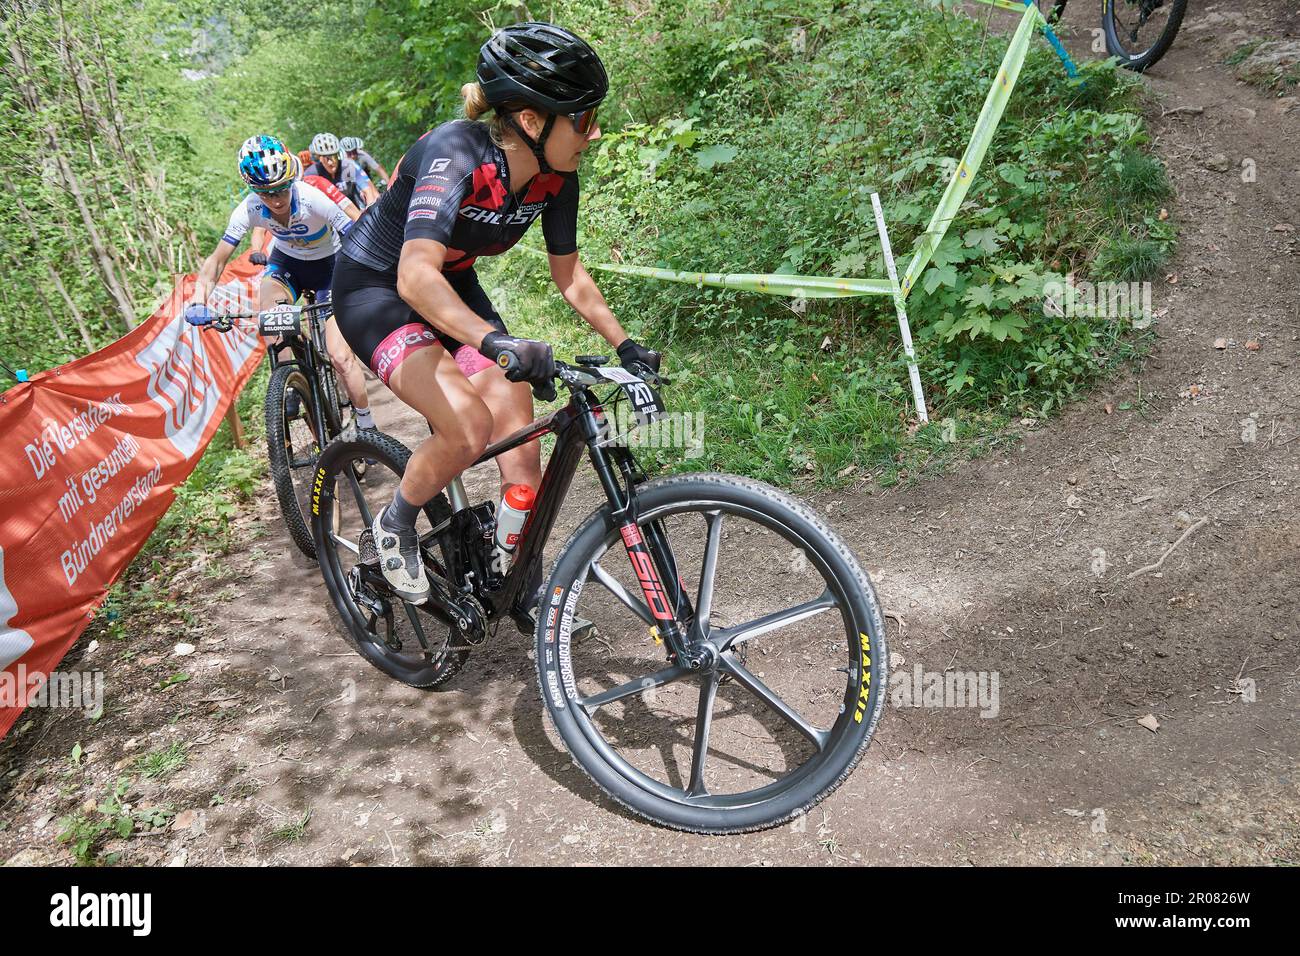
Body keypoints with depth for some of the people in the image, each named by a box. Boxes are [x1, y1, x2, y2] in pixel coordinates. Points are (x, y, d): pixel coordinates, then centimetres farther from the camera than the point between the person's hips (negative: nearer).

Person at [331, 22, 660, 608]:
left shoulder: (555, 176, -14)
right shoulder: (456, 154, -33)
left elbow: (568, 274, 1)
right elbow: (416, 277, -47)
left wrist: (625, 346, -6)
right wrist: (496, 343, -61)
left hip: (454, 286, 6)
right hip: (376, 288, -6)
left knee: (518, 425, -7)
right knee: (468, 427, -26)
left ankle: (528, 588, 7)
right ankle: (394, 526, 4)